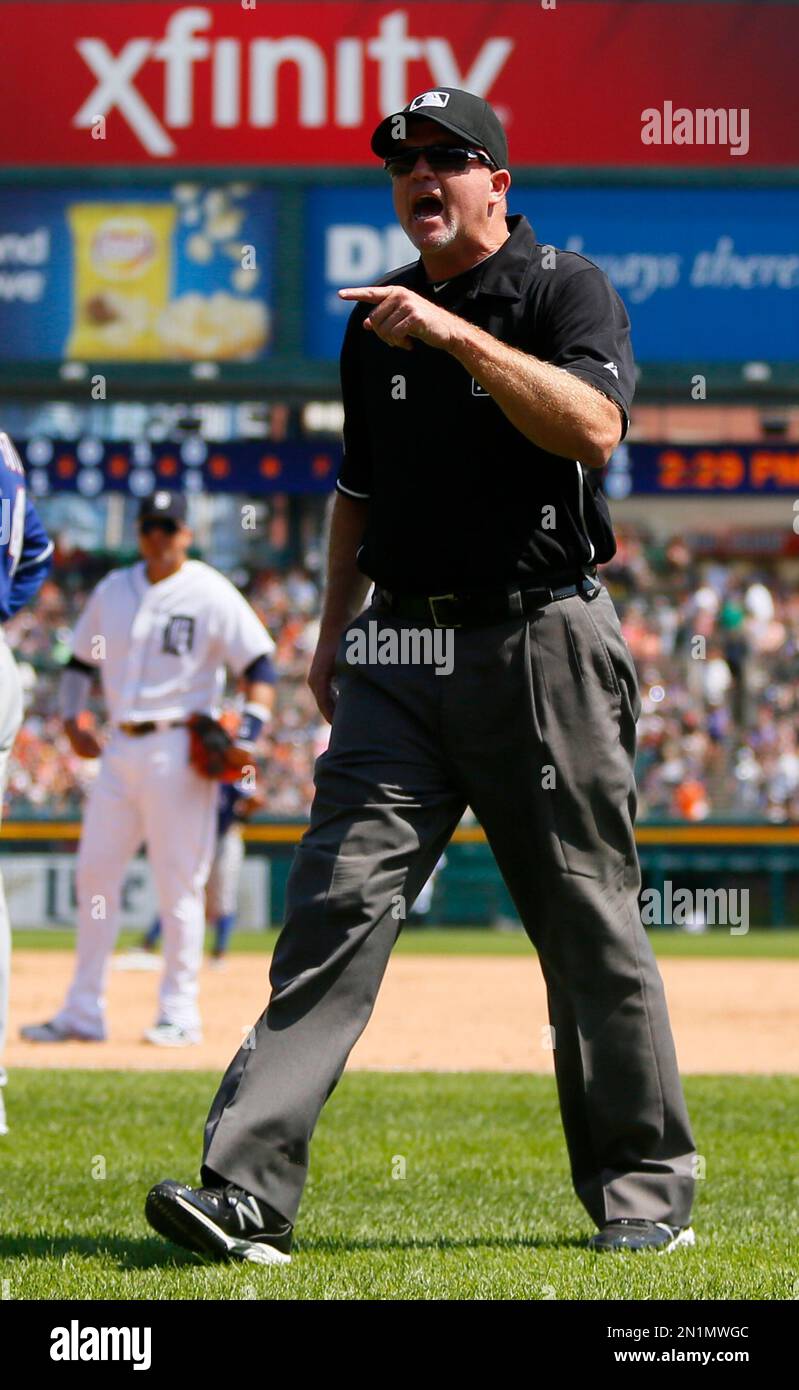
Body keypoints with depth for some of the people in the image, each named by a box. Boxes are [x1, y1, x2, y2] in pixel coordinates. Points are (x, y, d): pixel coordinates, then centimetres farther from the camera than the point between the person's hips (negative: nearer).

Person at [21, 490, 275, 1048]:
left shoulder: (210, 593, -4)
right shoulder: (114, 590, 13)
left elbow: (260, 666, -7)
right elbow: (81, 660, 23)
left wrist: (248, 737, -18)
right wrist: (72, 719, 9)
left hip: (178, 749, -6)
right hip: (120, 750, 6)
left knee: (178, 883, -4)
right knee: (94, 873, 4)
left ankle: (180, 1012, 2)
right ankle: (83, 1011, 9)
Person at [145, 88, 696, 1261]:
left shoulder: (568, 291, -2)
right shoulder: (377, 322, 16)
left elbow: (593, 428, -21)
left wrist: (457, 334, -25)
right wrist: (335, 627, 15)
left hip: (542, 646, -4)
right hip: (402, 655, 4)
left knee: (591, 932, 1)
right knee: (337, 901, -8)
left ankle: (646, 1193, 15)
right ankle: (247, 1190, -16)